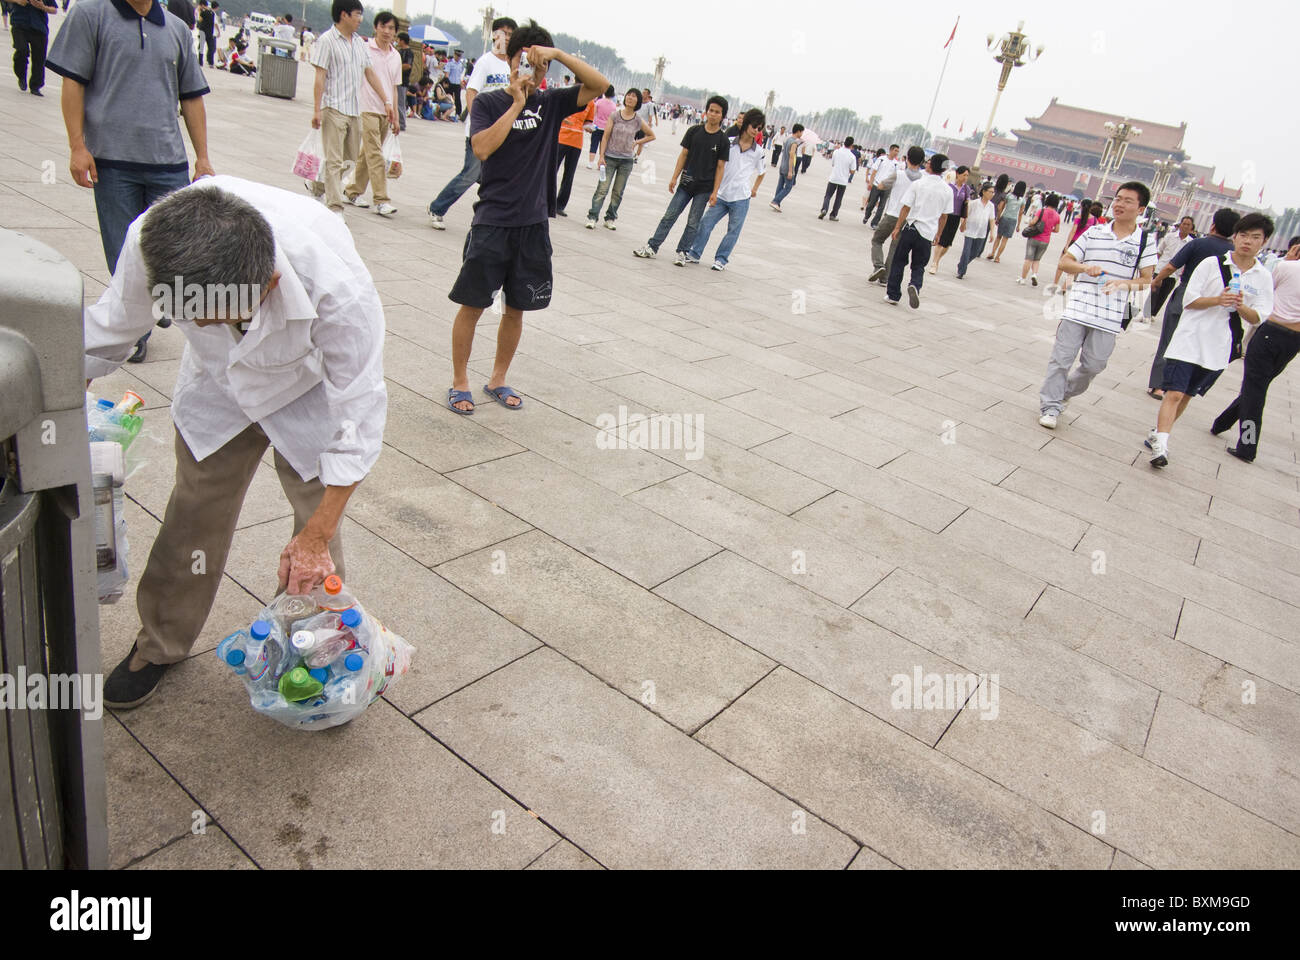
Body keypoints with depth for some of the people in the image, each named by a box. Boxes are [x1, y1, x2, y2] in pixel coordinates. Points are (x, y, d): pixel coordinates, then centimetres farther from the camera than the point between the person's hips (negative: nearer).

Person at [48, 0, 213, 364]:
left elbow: (191, 98, 18)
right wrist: (78, 147, -6)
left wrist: (202, 157, 13)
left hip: (168, 160, 3)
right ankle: (135, 329, 15)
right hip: (113, 158, -2)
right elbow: (73, 83, 1)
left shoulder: (176, 29, 15)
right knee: (124, 258, 2)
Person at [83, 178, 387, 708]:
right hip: (217, 388, 3)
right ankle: (160, 644, 38)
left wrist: (317, 534, -24)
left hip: (308, 396, -3)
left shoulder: (340, 290, -43)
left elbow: (358, 417, -29)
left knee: (316, 535, 0)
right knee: (192, 519, 13)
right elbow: (113, 326, -9)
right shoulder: (152, 241, -34)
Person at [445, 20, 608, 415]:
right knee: (472, 304, 1)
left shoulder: (551, 102, 7)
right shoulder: (488, 102, 0)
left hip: (533, 224, 3)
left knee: (517, 307, 11)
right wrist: (517, 104, -14)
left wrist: (558, 53, -11)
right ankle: (459, 383, 14)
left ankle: (498, 380, 26)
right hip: (492, 222, -3)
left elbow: (599, 85, -2)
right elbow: (482, 148, -17)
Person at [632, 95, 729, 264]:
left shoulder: (723, 140, -4)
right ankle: (652, 247, 5)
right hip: (686, 183, 2)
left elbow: (720, 167, -2)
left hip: (704, 188, -2)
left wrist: (715, 191, -7)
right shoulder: (694, 131, 2)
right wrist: (674, 178, 2)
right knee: (669, 216, 1)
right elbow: (683, 155, 6)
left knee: (693, 223, 4)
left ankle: (682, 252, 15)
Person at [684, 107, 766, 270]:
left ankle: (721, 259, 16)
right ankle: (695, 254, 12)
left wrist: (754, 190, 15)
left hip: (741, 198, 0)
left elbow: (760, 173, 21)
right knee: (706, 223, 0)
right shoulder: (729, 143, 0)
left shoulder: (758, 151, 3)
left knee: (733, 230, 3)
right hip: (721, 195, 0)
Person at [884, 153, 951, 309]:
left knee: (898, 262, 11)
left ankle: (893, 295, 12)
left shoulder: (918, 184, -7)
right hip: (928, 233, 2)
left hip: (911, 227, -2)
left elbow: (906, 208, -7)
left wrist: (897, 227, 0)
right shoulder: (947, 191, 2)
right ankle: (915, 286, -19)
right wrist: (938, 235, 18)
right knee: (919, 266, 11)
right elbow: (944, 217, 7)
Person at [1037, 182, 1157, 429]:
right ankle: (1050, 407, 6)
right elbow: (1065, 261, 8)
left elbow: (1147, 279, 0)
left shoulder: (1145, 242, 4)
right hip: (1077, 308, 0)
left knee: (1093, 364, 5)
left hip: (1110, 317, 0)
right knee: (1062, 358, -3)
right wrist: (1085, 267, -13)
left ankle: (1065, 392, 31)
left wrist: (1124, 283, -20)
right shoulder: (1094, 233, 7)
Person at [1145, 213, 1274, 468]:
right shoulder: (1212, 264, -2)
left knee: (1188, 394, 13)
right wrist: (1218, 299, -22)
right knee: (1174, 393, -13)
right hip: (1190, 339, -3)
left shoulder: (1263, 278, 5)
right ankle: (1160, 446, -15)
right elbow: (1189, 300, -5)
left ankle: (1157, 434, 27)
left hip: (1218, 348, 4)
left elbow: (1257, 318, 3)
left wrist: (1241, 306, -18)